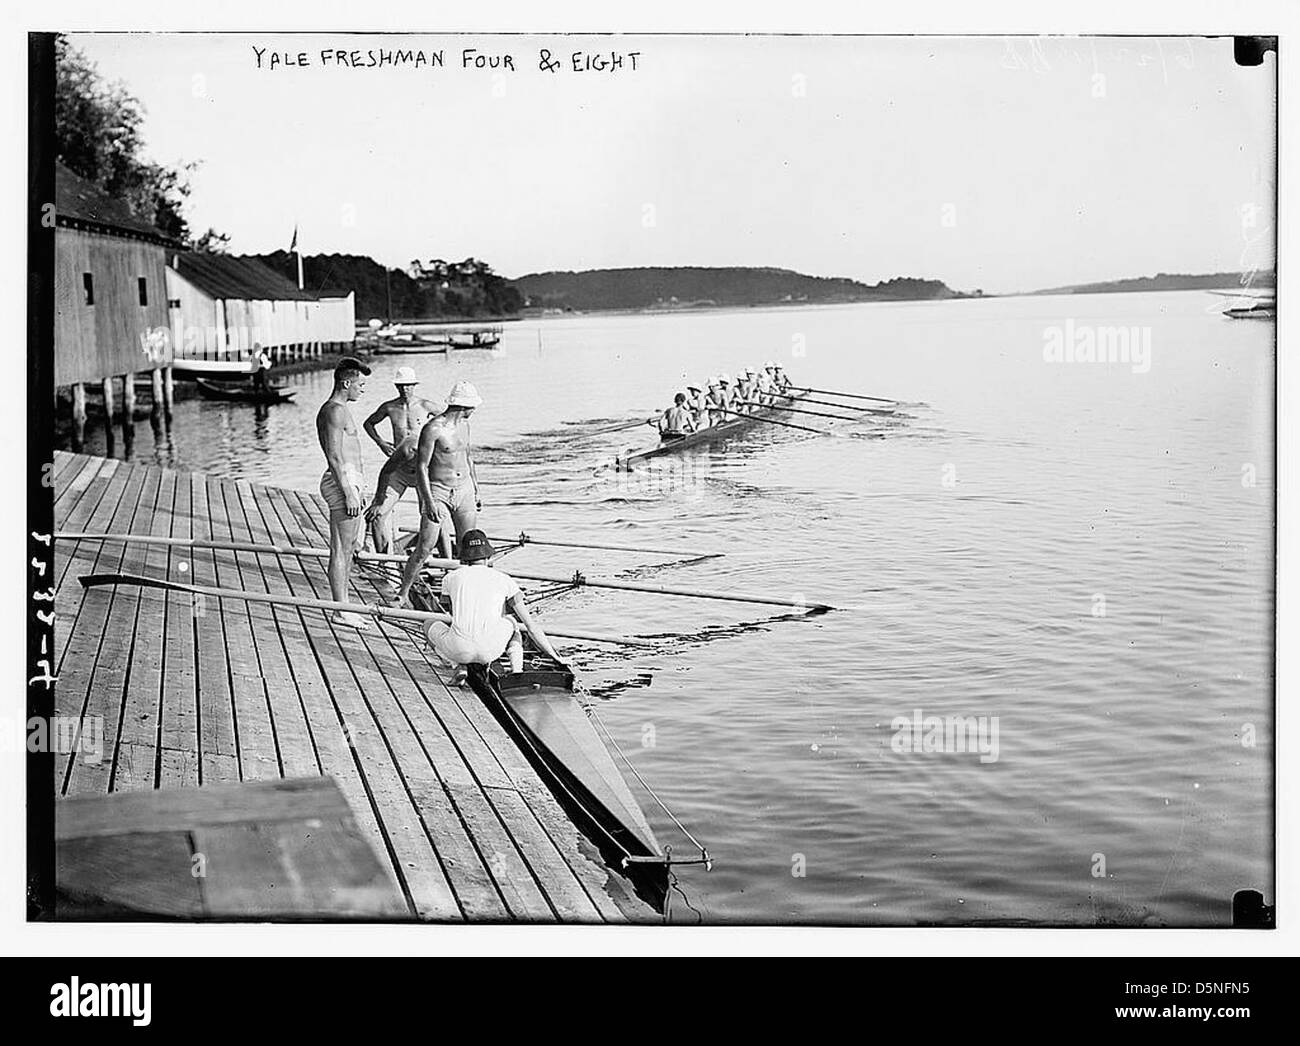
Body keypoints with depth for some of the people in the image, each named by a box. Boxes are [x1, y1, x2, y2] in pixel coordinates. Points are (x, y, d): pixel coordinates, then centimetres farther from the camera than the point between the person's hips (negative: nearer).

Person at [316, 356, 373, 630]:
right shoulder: (335, 411, -14)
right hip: (342, 483, -11)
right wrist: (348, 493, -22)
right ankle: (340, 612, -2)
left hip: (348, 483, 11)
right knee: (340, 551, -6)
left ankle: (343, 606, 20)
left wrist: (356, 490, 26)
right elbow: (334, 457, -20)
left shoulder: (339, 410, 19)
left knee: (349, 548, 14)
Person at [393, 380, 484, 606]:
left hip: (464, 489, 6)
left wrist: (476, 491, 22)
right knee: (425, 548, -8)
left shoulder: (464, 425, 8)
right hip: (438, 491, -6)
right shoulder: (433, 428, -16)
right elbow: (421, 467, -15)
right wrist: (429, 502, -20)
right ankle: (403, 592, 5)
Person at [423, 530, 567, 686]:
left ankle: (458, 667, 9)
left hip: (459, 650, 0)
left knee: (430, 626, 34)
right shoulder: (504, 579, 15)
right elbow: (532, 626, 16)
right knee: (510, 622, 36)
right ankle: (516, 668, 10)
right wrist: (554, 655, 25)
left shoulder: (450, 577, 18)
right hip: (491, 650, 0)